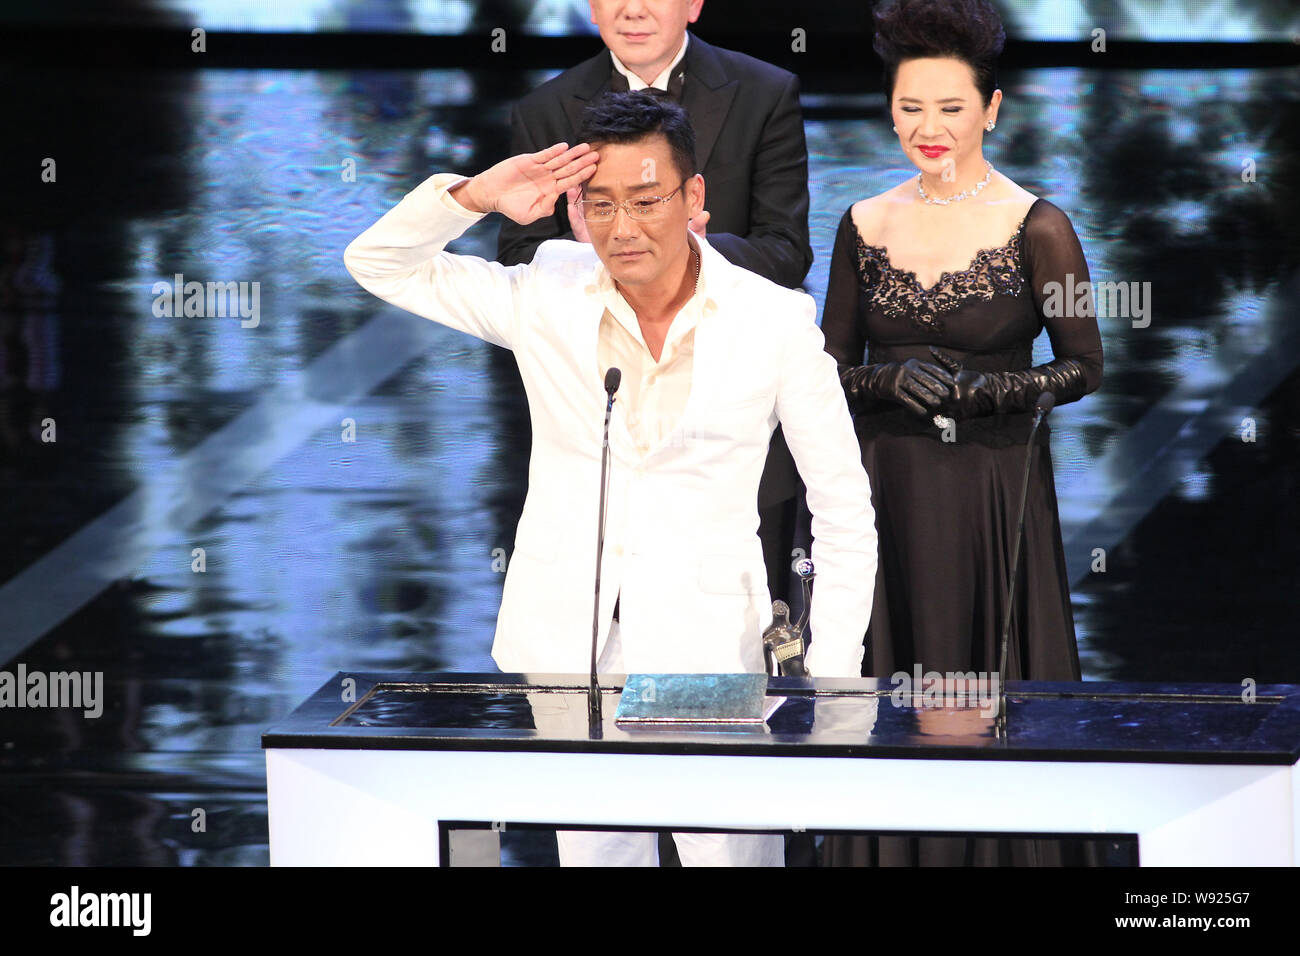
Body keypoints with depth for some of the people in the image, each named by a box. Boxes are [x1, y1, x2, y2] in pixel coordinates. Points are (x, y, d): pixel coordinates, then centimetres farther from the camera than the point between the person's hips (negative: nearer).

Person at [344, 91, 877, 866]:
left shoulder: (774, 322, -3)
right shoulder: (548, 297, 3)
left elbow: (845, 515, 2)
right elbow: (380, 264, 9)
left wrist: (832, 686, -4)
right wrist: (477, 195, -9)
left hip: (707, 655, -2)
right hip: (567, 648, 2)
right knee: (594, 853, 7)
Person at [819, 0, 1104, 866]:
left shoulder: (1036, 228, -5)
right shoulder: (866, 226, 6)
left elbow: (1085, 365, -2)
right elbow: (831, 366, 9)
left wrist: (986, 389, -17)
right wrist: (894, 380, -11)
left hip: (995, 493, -3)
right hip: (887, 492, 3)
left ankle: (997, 851, 9)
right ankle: (889, 850, 12)